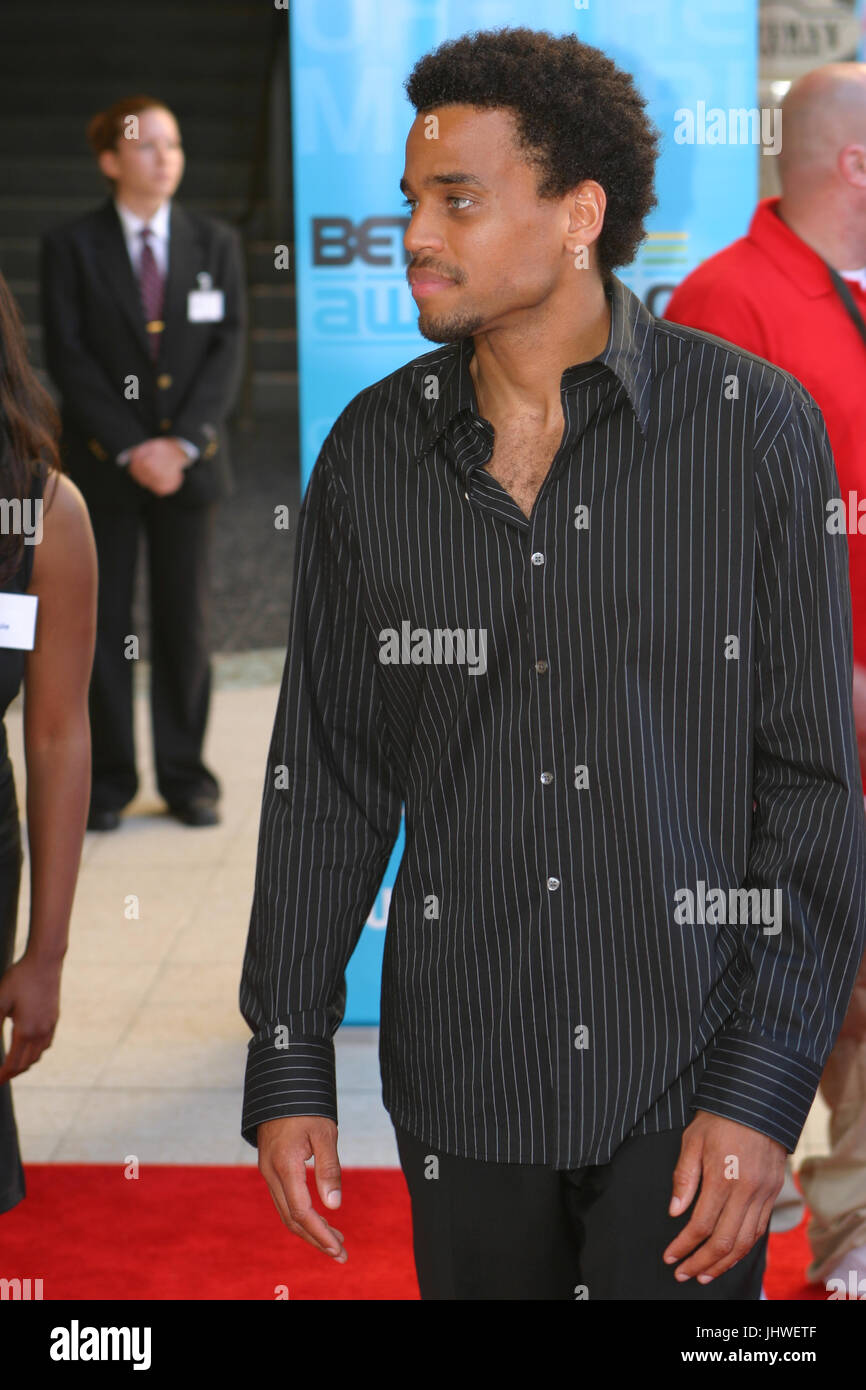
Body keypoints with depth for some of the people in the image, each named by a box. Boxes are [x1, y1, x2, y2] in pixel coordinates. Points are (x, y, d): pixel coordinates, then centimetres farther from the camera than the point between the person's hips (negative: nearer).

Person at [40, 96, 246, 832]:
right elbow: (68, 357, -4)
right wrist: (131, 450, -13)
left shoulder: (216, 242, 7)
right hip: (103, 464, -1)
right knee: (105, 621, 2)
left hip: (190, 460, 2)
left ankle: (185, 773, 14)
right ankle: (109, 778, 11)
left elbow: (228, 350, 1)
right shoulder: (71, 247, 1)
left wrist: (181, 444, -11)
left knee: (186, 619, 4)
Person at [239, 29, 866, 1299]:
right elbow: (325, 780, 6)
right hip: (463, 1086, 3)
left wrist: (763, 1087, -10)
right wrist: (288, 1068, 4)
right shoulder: (372, 452, 1)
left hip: (689, 1071, -2)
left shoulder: (754, 428, -7)